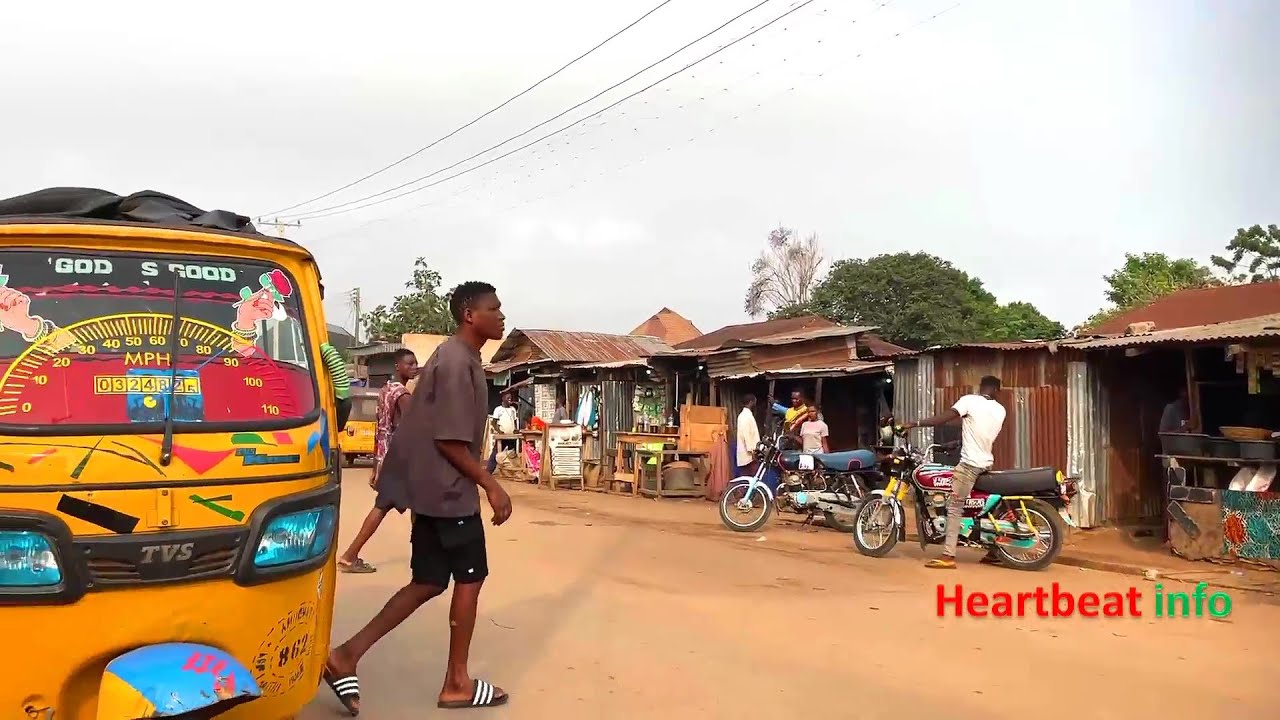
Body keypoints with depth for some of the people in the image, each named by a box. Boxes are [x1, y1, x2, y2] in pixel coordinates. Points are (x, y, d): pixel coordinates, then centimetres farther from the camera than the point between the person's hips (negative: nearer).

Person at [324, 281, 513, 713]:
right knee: (470, 578, 3)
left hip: (433, 488, 9)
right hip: (449, 491, -9)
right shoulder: (458, 362, -17)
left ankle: (348, 655, 12)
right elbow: (450, 440, -21)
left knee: (428, 583, 12)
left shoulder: (455, 358, 14)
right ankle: (457, 683, 15)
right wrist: (491, 486, -17)